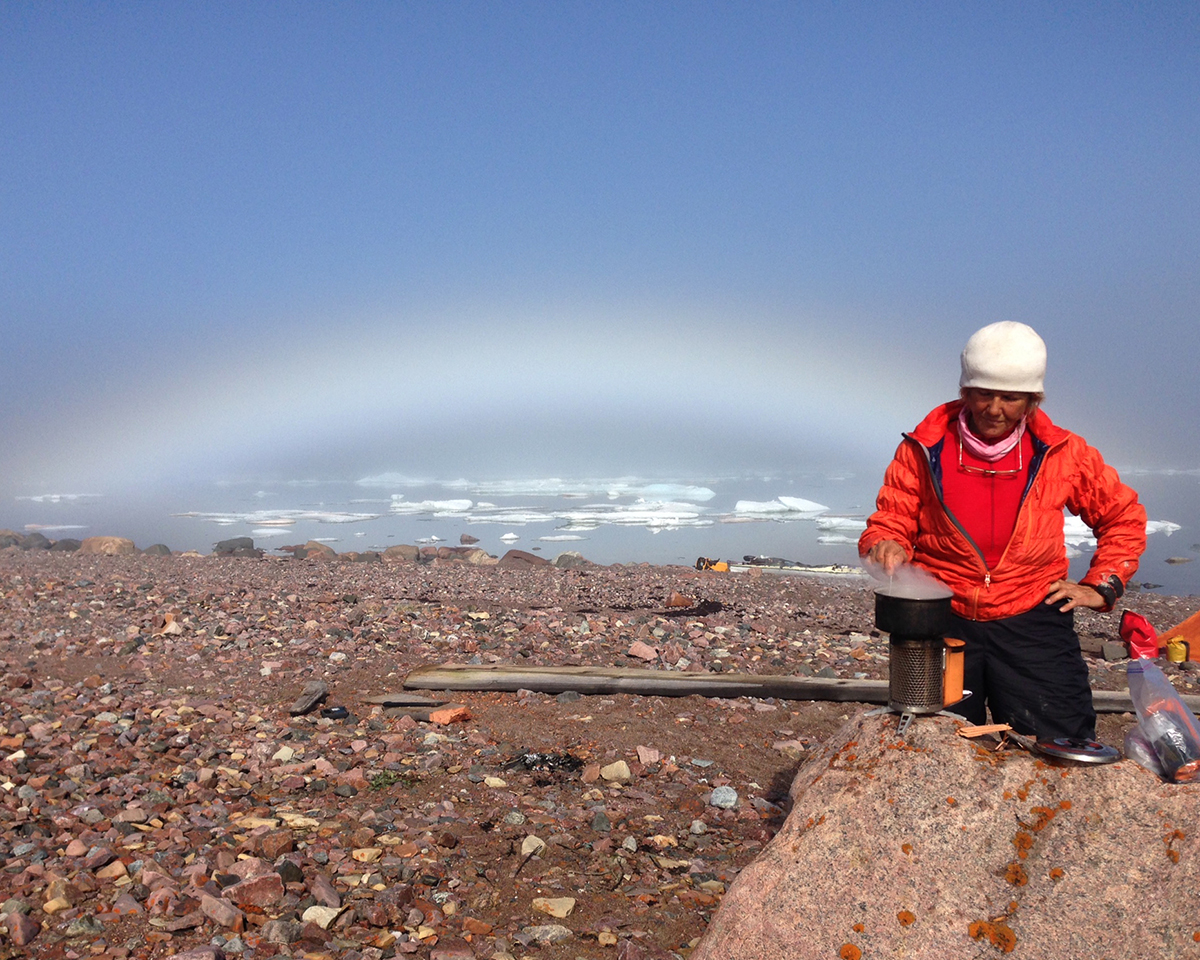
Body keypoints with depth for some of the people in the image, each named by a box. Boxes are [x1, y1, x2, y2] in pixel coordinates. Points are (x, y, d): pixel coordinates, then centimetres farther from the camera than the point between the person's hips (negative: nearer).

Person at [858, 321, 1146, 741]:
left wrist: (1101, 585, 5)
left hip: (1032, 622, 1)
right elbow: (890, 523, 2)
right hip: (942, 622, 0)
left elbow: (1124, 517, 15)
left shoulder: (1061, 453, 2)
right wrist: (886, 549, -20)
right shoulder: (923, 450, -1)